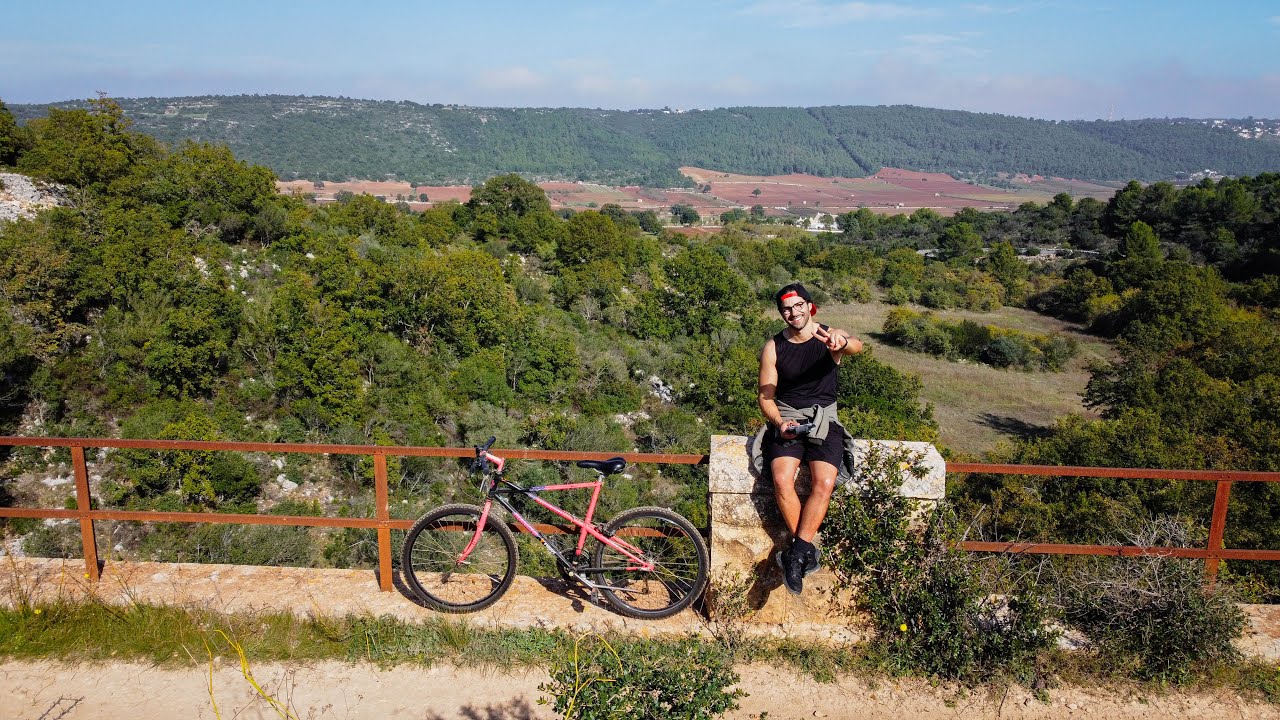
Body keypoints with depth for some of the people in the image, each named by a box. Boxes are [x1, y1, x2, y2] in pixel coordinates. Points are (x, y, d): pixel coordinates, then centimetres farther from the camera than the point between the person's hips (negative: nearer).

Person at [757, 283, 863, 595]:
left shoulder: (830, 336, -1)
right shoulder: (774, 347, 3)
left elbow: (857, 346, -25)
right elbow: (766, 396, 5)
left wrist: (843, 343, -51)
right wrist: (779, 422, -16)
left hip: (823, 419, 0)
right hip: (786, 419, 1)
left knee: (824, 483, -26)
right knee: (782, 480, -26)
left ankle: (796, 553, -17)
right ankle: (807, 552, -13)